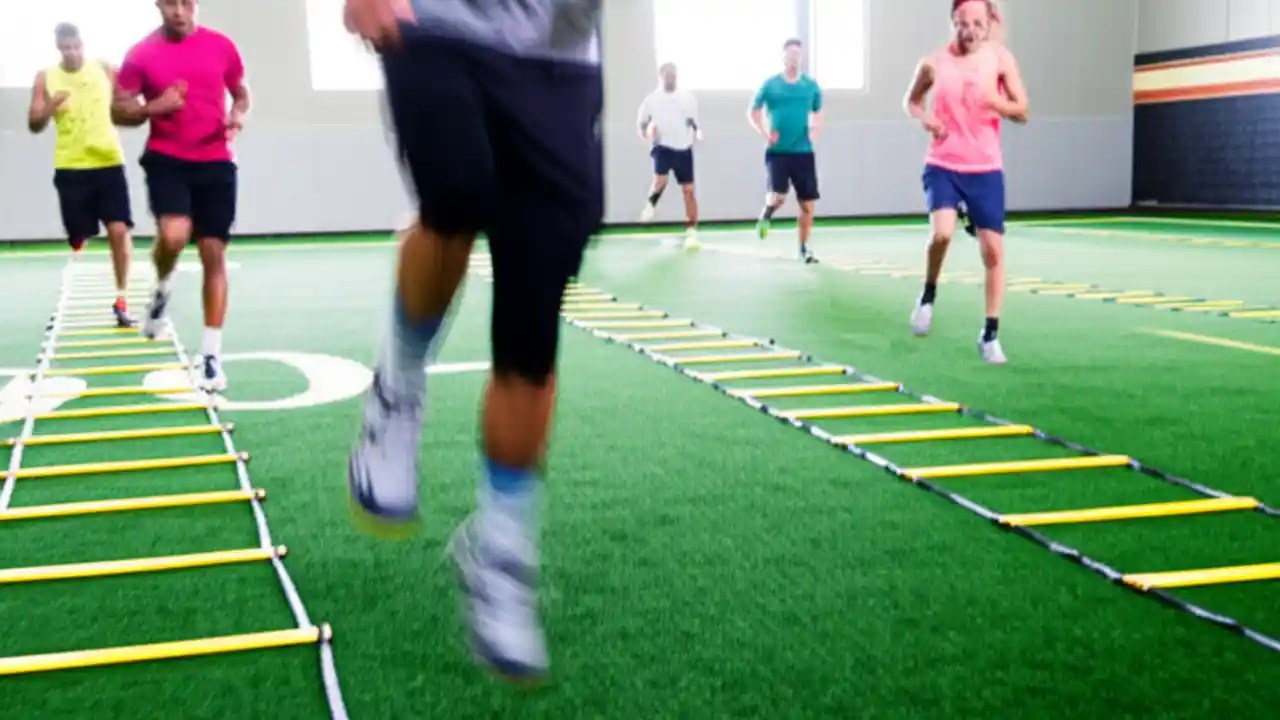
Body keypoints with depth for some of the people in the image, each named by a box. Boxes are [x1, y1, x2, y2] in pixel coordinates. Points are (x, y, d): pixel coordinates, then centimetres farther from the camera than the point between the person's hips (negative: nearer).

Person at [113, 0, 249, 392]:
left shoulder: (222, 46, 3)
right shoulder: (141, 54, -1)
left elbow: (241, 93, 16)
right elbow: (120, 111, 4)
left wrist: (238, 115, -6)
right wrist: (153, 107, -16)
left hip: (215, 162, 2)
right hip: (166, 159, -1)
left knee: (214, 254, 1)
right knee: (174, 235, -26)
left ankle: (212, 353, 10)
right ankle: (163, 287, 12)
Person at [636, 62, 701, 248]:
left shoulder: (688, 98, 3)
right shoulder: (651, 100, -1)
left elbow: (694, 122, 13)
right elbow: (642, 129, 6)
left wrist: (697, 133, -8)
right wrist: (648, 134, -16)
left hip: (683, 148, 2)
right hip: (663, 147, -2)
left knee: (688, 190, -1)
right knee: (660, 180, -24)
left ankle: (691, 232, 6)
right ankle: (651, 205, 10)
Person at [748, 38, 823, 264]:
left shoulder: (811, 86, 5)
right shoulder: (770, 85, -1)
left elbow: (818, 114, 18)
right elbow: (753, 113, 9)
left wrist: (815, 130, -2)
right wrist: (765, 133, -6)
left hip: (803, 152, 2)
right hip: (778, 151, -2)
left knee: (808, 204, 2)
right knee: (778, 195, -19)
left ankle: (804, 248, 18)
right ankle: (767, 213, 18)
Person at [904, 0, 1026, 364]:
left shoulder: (999, 57, -3)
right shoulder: (933, 63, -3)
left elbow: (1022, 111, -2)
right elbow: (912, 100, 15)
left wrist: (993, 102, -22)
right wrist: (923, 117, -7)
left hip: (986, 169, 1)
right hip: (943, 165, -1)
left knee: (993, 251, -1)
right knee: (942, 232, -26)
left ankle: (990, 334, 13)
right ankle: (928, 295, 4)